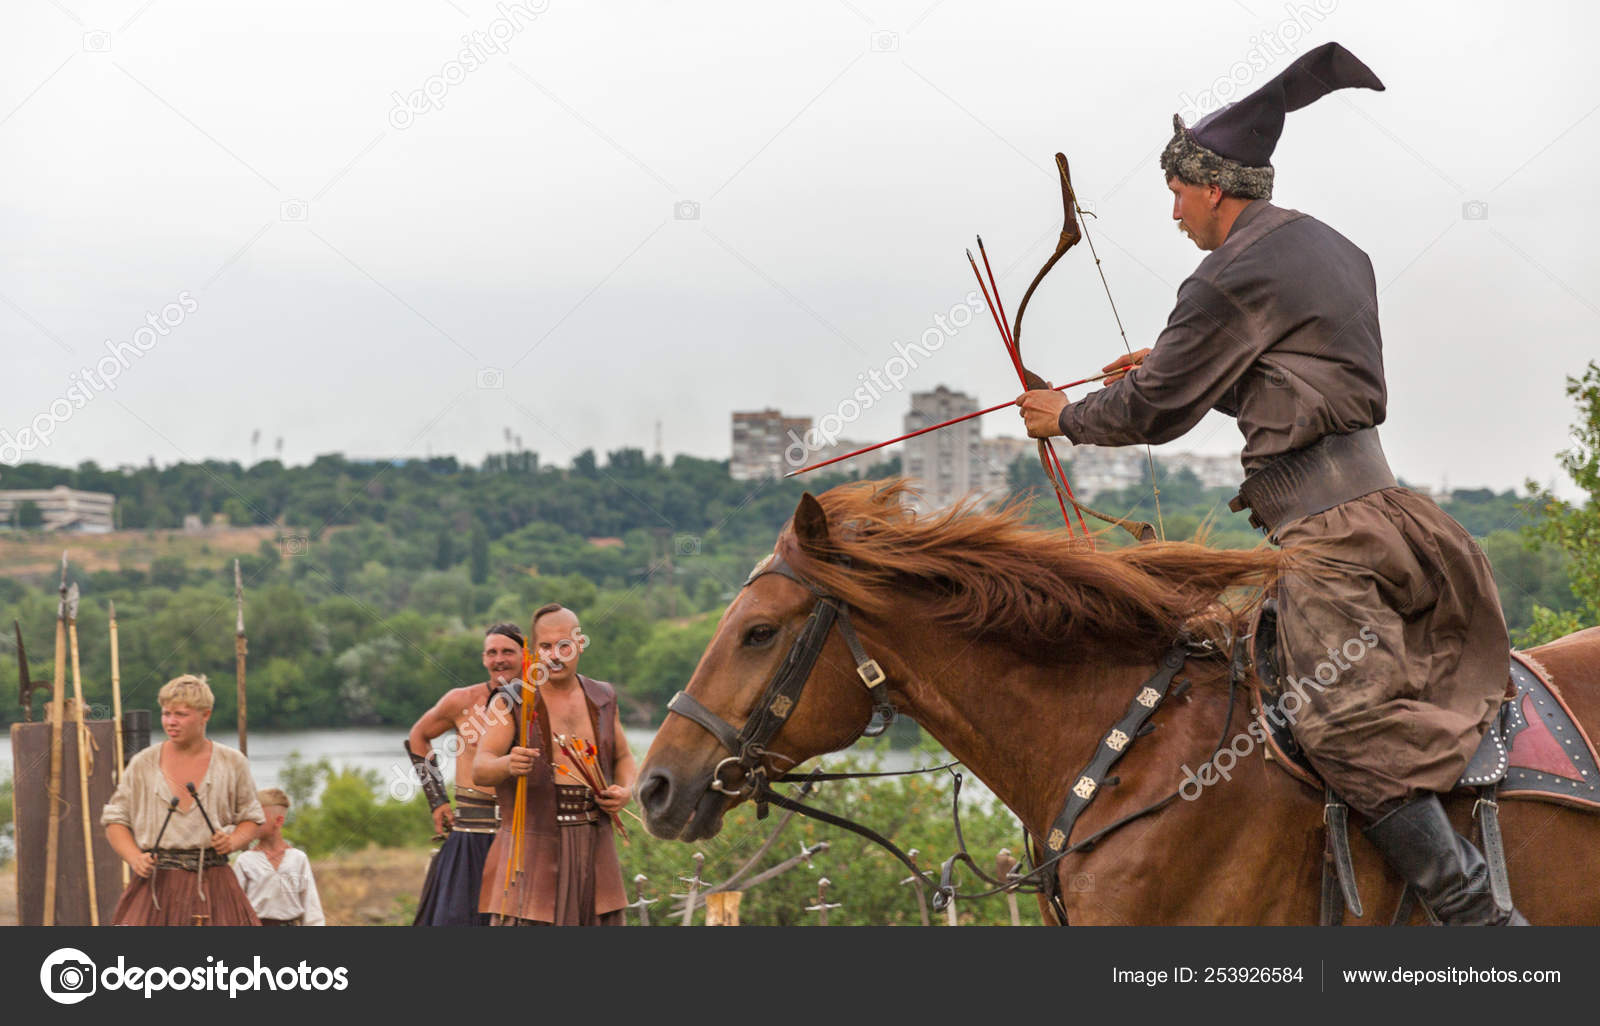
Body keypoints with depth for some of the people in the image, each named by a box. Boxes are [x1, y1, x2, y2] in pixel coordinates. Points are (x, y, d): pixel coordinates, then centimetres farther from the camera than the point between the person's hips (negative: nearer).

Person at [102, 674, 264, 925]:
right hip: (156, 883, 0)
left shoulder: (232, 763, 7)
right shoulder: (143, 764, 6)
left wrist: (234, 841, -6)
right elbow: (115, 820, 10)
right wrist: (134, 858, -7)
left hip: (212, 884, 1)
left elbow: (251, 818, 15)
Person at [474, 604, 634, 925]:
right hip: (532, 843, -4)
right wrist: (507, 764, -36)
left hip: (593, 847, 4)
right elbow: (480, 769, -13)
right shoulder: (514, 701, -3)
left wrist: (625, 790, 0)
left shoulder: (602, 699, 11)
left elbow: (623, 757, 23)